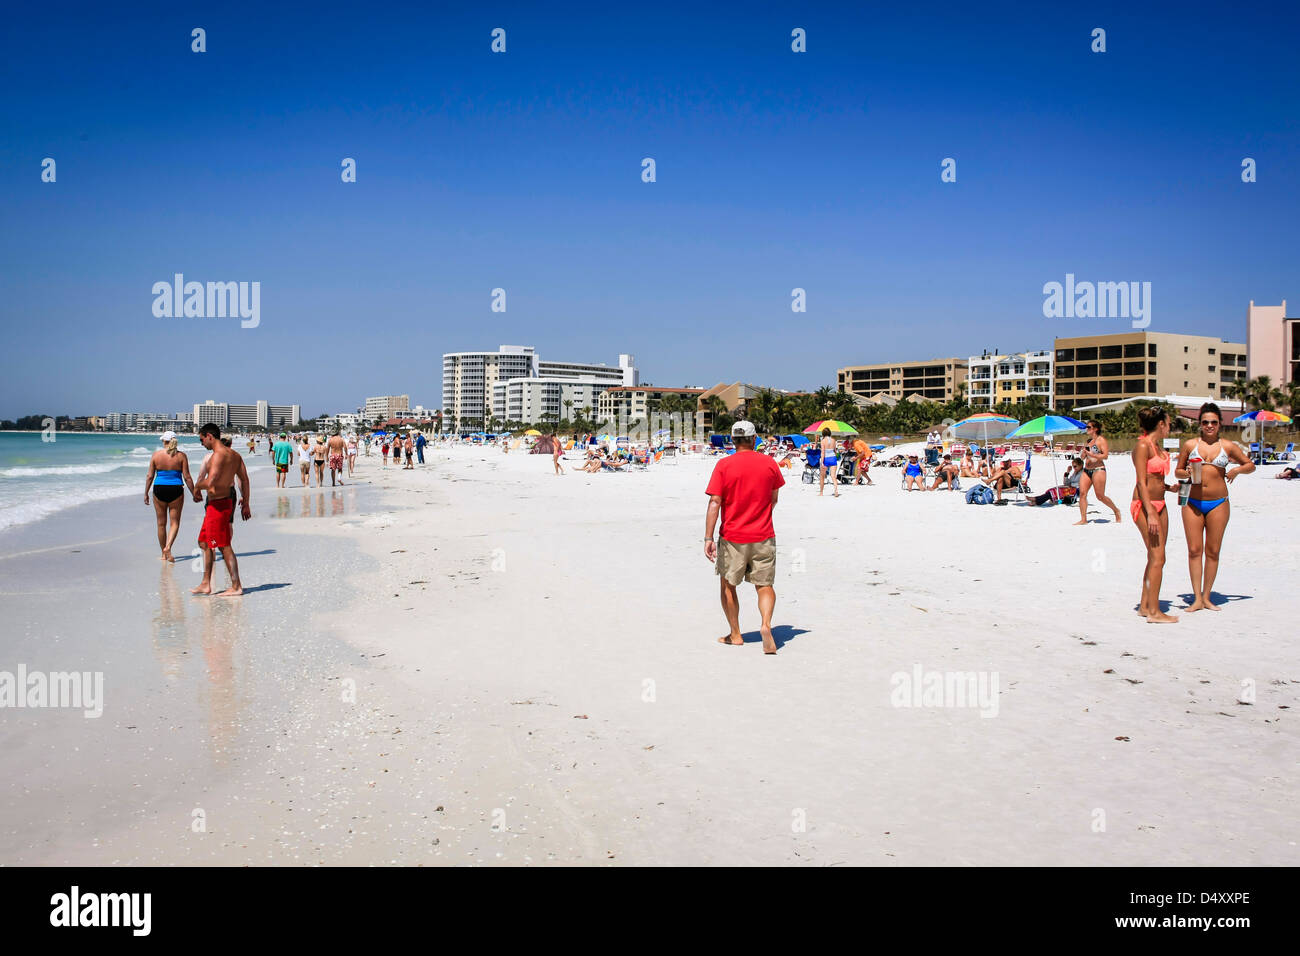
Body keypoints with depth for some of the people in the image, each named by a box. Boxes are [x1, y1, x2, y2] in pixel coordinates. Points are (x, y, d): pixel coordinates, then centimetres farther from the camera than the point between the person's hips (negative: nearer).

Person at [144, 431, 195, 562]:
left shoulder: (156, 455, -1)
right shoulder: (181, 456, -4)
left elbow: (150, 476, 1)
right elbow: (187, 477, -6)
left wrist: (146, 493, 10)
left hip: (159, 490, 1)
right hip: (176, 490, -1)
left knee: (161, 523, 12)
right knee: (175, 522, 7)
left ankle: (164, 554, 19)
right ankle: (168, 547, -15)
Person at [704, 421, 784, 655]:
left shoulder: (723, 465, -8)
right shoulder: (769, 463, 0)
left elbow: (714, 503, -14)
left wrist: (708, 538, -15)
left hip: (732, 537, -1)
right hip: (764, 537, 2)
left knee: (727, 585, 15)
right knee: (765, 585, 9)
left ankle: (735, 634, 19)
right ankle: (766, 624, -15)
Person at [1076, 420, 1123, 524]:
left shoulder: (1101, 440, -5)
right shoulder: (1088, 440, 17)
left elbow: (1105, 456, -15)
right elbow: (1083, 456, 26)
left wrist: (1092, 455, -23)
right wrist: (1084, 453, 4)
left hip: (1098, 470, -7)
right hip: (1086, 470, 7)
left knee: (1100, 496, -1)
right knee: (1082, 493, -8)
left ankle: (1116, 511, 23)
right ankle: (1083, 519, -8)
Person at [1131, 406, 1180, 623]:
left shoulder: (1156, 446, 15)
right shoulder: (1143, 446, -12)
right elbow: (1142, 482, -17)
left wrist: (1170, 488, 9)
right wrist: (1150, 513, -22)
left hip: (1159, 504, 10)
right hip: (1145, 505, -10)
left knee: (1155, 558, 10)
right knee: (1157, 558, -10)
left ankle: (1145, 605, 18)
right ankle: (1153, 611, -7)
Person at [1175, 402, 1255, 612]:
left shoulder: (1228, 446, 5)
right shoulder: (1190, 444, 5)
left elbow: (1251, 465, 16)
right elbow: (1177, 471, 11)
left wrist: (1237, 470, -5)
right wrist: (1186, 473, -11)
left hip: (1218, 503, 0)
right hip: (1192, 502, 0)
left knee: (1212, 551, 4)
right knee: (1194, 550, -3)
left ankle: (1206, 597, 13)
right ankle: (1196, 598, 1)